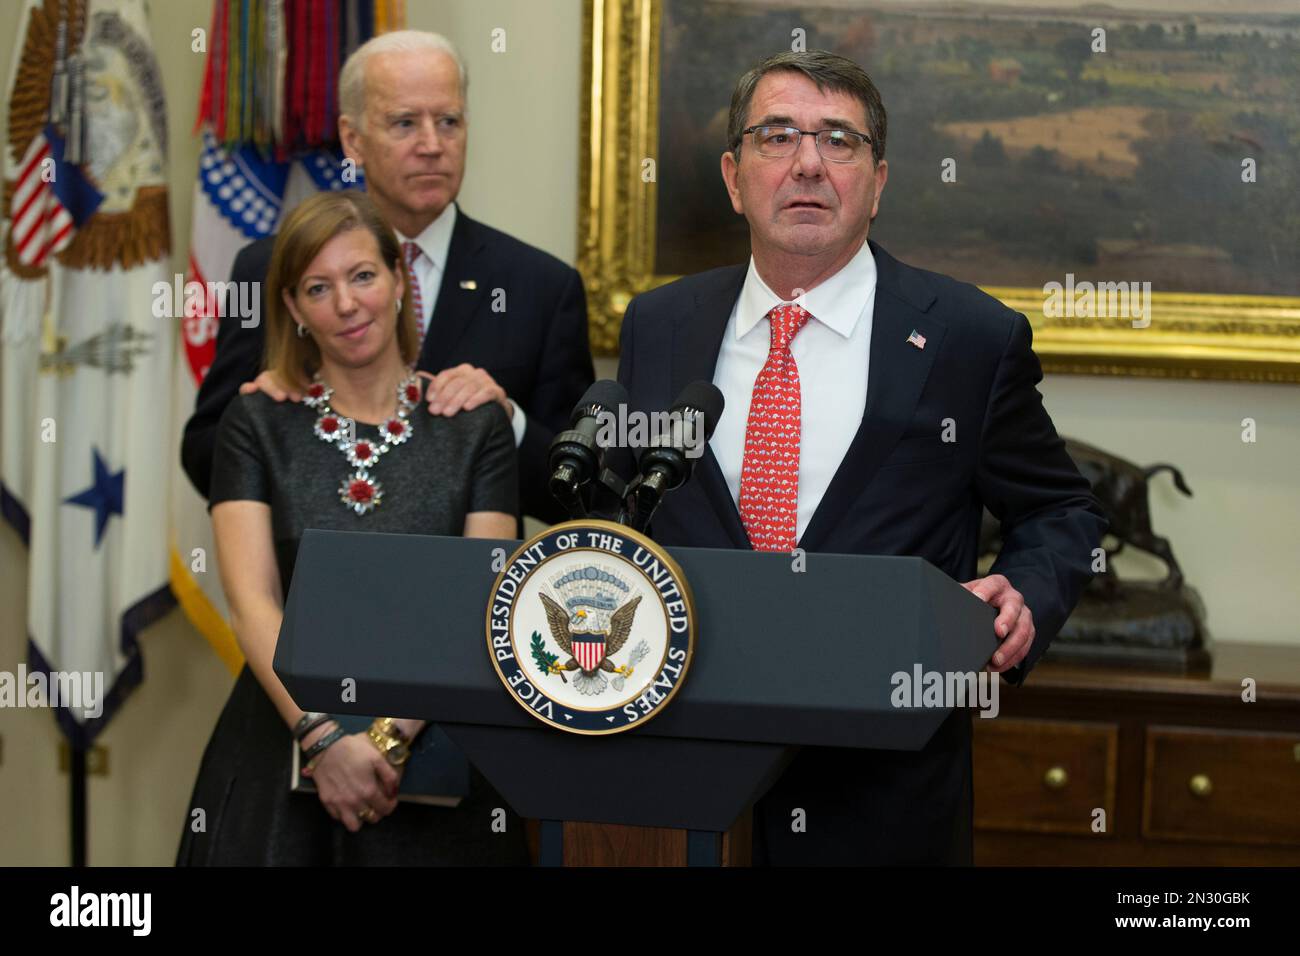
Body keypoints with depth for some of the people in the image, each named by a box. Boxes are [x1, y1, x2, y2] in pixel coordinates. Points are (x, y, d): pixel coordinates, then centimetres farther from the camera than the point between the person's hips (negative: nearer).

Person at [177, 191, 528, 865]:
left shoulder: (476, 425, 2)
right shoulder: (255, 423, 3)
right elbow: (252, 601, -7)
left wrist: (394, 735, -19)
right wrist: (324, 736, -20)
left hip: (432, 752, 0)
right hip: (282, 747, 0)